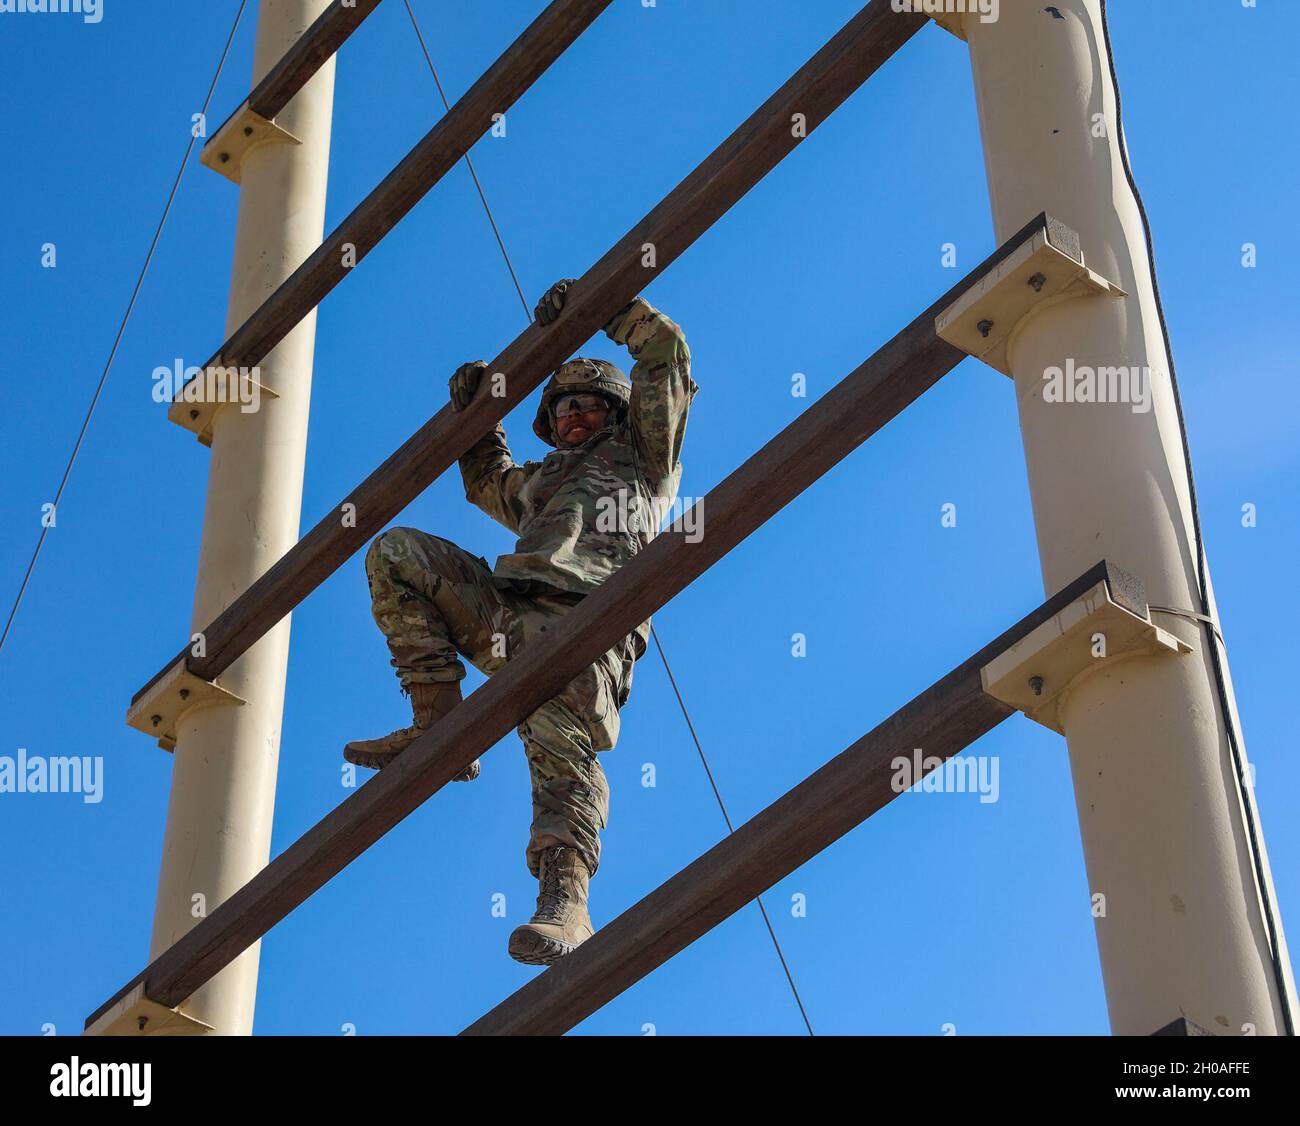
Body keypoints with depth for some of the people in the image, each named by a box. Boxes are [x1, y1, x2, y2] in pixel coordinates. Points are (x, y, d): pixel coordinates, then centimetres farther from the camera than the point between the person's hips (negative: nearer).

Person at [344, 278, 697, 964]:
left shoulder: (640, 452, 24)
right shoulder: (541, 482, 40)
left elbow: (666, 352, 17)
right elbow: (489, 484, 59)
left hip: (584, 619, -7)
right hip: (504, 611, 7)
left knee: (561, 741, -30)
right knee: (396, 553, -2)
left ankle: (564, 901, -45)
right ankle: (439, 728, -13)